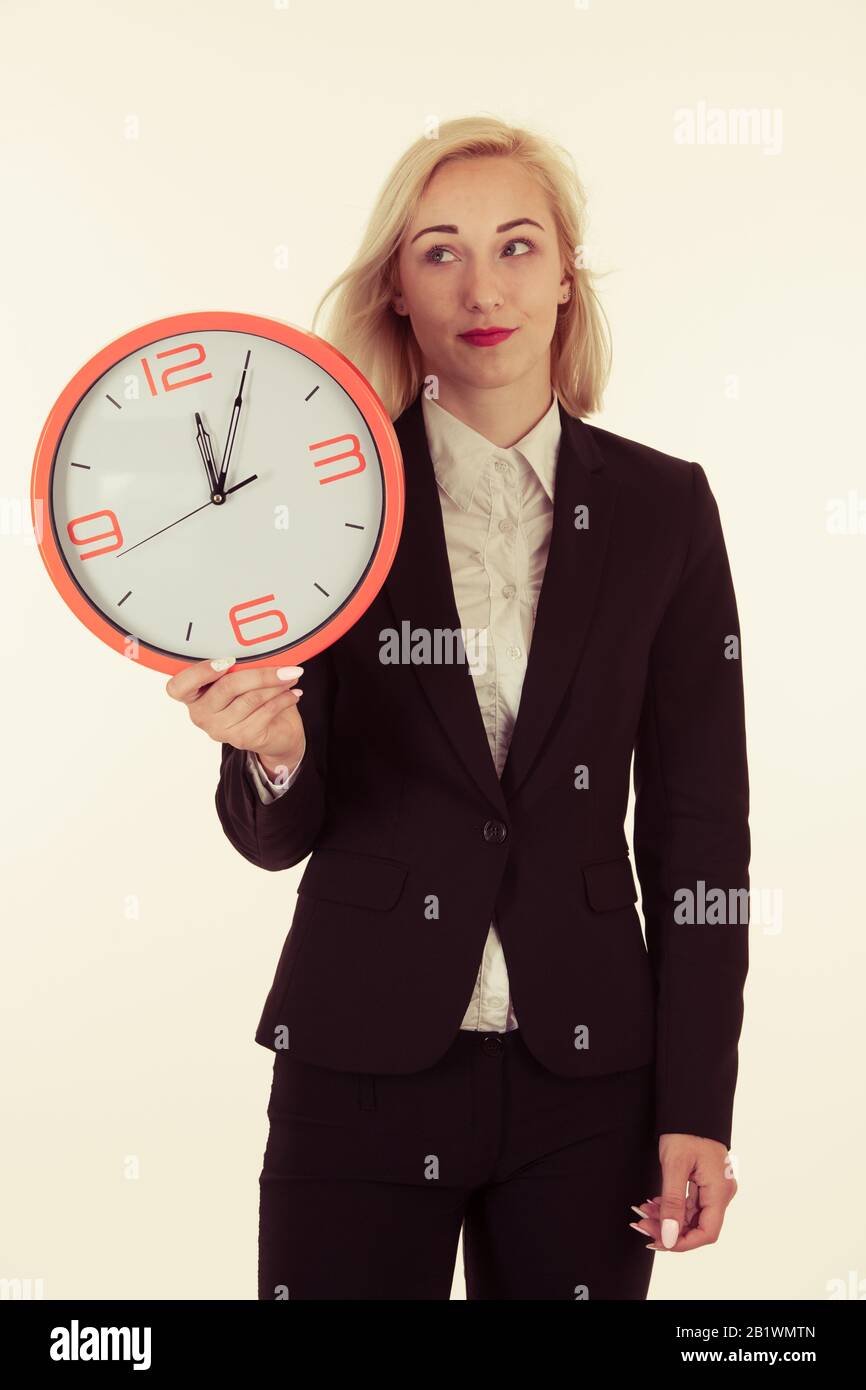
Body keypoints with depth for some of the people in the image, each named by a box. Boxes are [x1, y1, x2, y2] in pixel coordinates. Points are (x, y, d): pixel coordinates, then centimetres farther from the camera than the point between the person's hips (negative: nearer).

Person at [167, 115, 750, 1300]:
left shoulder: (662, 505, 1)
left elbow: (698, 825, 2)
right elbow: (276, 837, 0)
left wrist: (697, 1110, -1)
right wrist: (272, 753, -23)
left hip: (586, 1070, 1)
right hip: (361, 1067, -1)